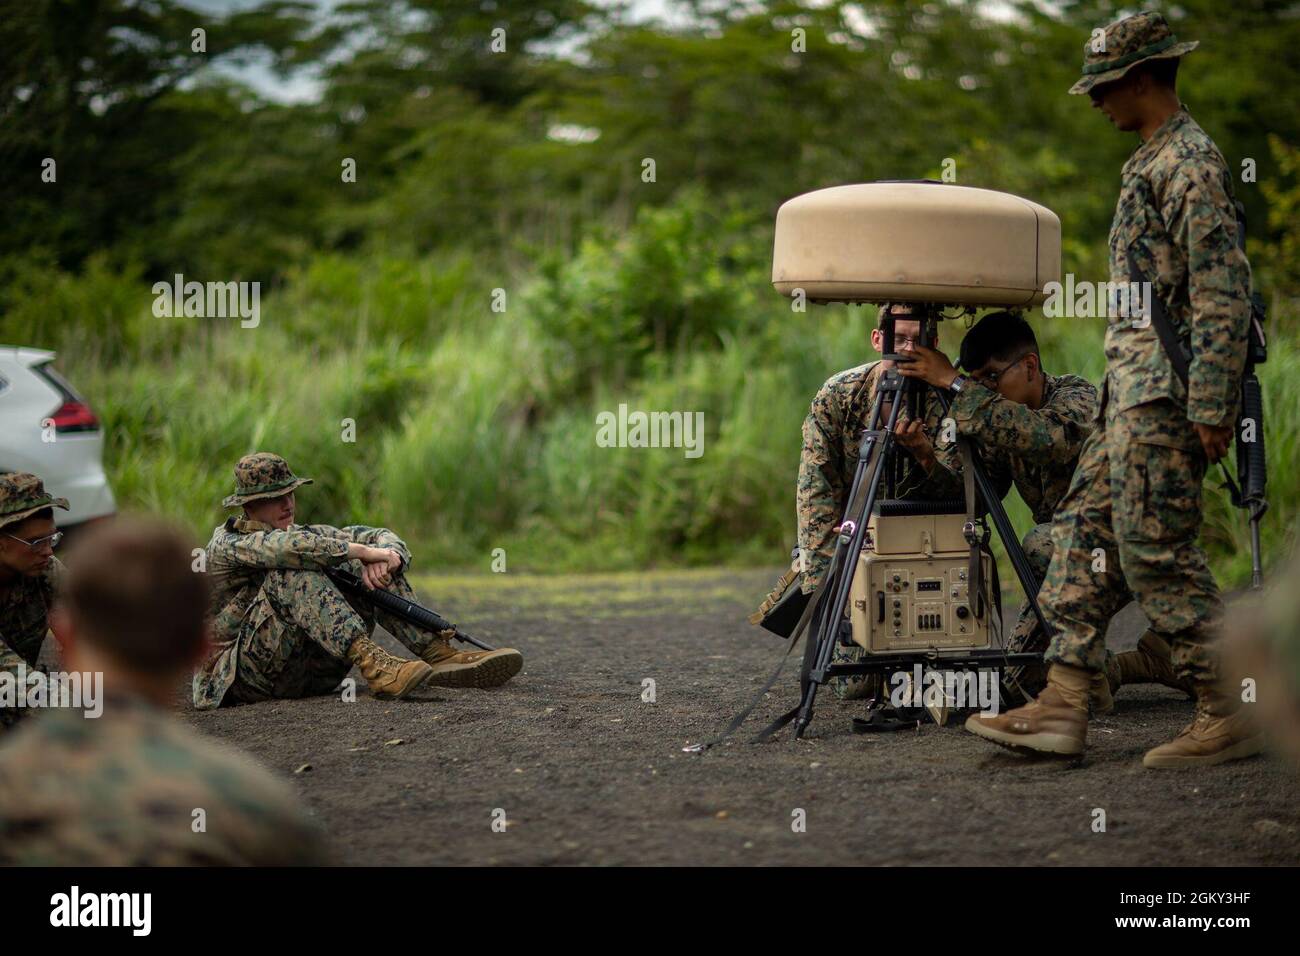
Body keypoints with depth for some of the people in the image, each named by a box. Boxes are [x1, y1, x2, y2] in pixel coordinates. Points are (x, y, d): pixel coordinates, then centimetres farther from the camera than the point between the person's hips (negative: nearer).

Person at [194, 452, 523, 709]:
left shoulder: (304, 534, 13)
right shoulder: (226, 545, -8)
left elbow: (381, 538, 3)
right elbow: (288, 547, -30)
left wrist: (385, 557, -21)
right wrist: (364, 551, -30)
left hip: (311, 669, 6)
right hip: (241, 675, -6)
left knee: (361, 567, -6)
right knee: (292, 572, -28)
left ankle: (439, 655, -20)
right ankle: (375, 667, -43)